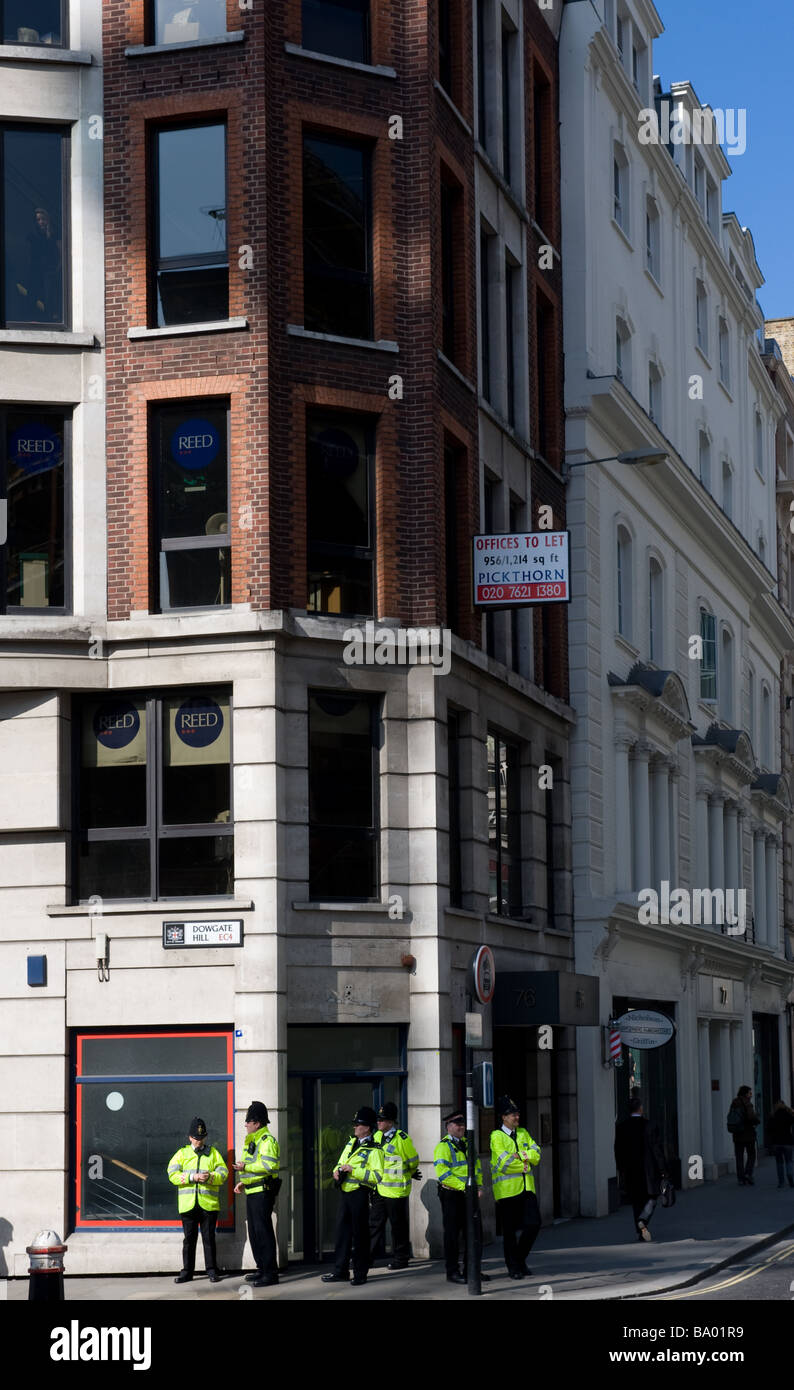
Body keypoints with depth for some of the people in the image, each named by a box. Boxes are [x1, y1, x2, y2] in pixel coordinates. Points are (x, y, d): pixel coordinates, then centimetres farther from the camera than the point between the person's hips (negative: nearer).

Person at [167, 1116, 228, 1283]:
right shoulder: (182, 1153, 9)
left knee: (209, 1238, 3)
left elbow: (223, 1173, 4)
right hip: (188, 1205, 0)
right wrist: (192, 1177, -15)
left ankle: (212, 1271, 10)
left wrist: (210, 1177, -16)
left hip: (209, 1204, 0)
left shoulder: (213, 1153, 11)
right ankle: (187, 1271, 12)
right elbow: (173, 1175, -2)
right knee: (189, 1239, 5)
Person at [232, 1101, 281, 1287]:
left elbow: (269, 1165, -25)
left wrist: (246, 1167, -20)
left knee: (263, 1231, -10)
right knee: (254, 1232, 14)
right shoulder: (253, 1140, 20)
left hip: (263, 1193, -11)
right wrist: (244, 1182, 19)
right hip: (252, 1193, 11)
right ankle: (262, 1269, 21)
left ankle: (271, 1273, -9)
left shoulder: (267, 1140, -13)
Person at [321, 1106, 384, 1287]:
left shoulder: (374, 1150, -10)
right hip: (345, 1192, 7)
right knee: (342, 1231, 9)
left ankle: (360, 1273, 8)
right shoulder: (351, 1143, 15)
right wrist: (338, 1171, 3)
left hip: (360, 1194, -7)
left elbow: (377, 1176, -19)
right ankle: (340, 1272, 16)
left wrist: (353, 1170, -21)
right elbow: (340, 1163, 26)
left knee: (360, 1233, 0)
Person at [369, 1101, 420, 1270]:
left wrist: (407, 1174, 11)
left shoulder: (402, 1138, -14)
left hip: (396, 1190, -7)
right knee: (374, 1224, 9)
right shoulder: (377, 1136, 9)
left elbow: (413, 1162, -4)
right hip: (378, 1189, 7)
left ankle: (400, 1259, 13)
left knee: (398, 1225, 3)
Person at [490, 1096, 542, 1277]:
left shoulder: (523, 1133, 15)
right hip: (507, 1190, -5)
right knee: (510, 1230, 0)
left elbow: (536, 1155, 7)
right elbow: (504, 1162, -14)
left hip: (527, 1188, 5)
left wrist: (521, 1155, -10)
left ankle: (520, 1258, 15)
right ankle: (513, 1267, 10)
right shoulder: (497, 1136, -5)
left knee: (534, 1224, -4)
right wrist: (524, 1165, -5)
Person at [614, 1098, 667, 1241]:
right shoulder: (647, 1125, -10)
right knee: (652, 1197, 8)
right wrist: (662, 1169, -3)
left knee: (636, 1201, 12)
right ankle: (643, 1221, -16)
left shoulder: (621, 1127, -1)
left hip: (629, 1170, 3)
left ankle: (640, 1232, 12)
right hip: (648, 1169, -3)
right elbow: (656, 1148, -9)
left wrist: (621, 1170, 13)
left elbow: (618, 1150, 4)